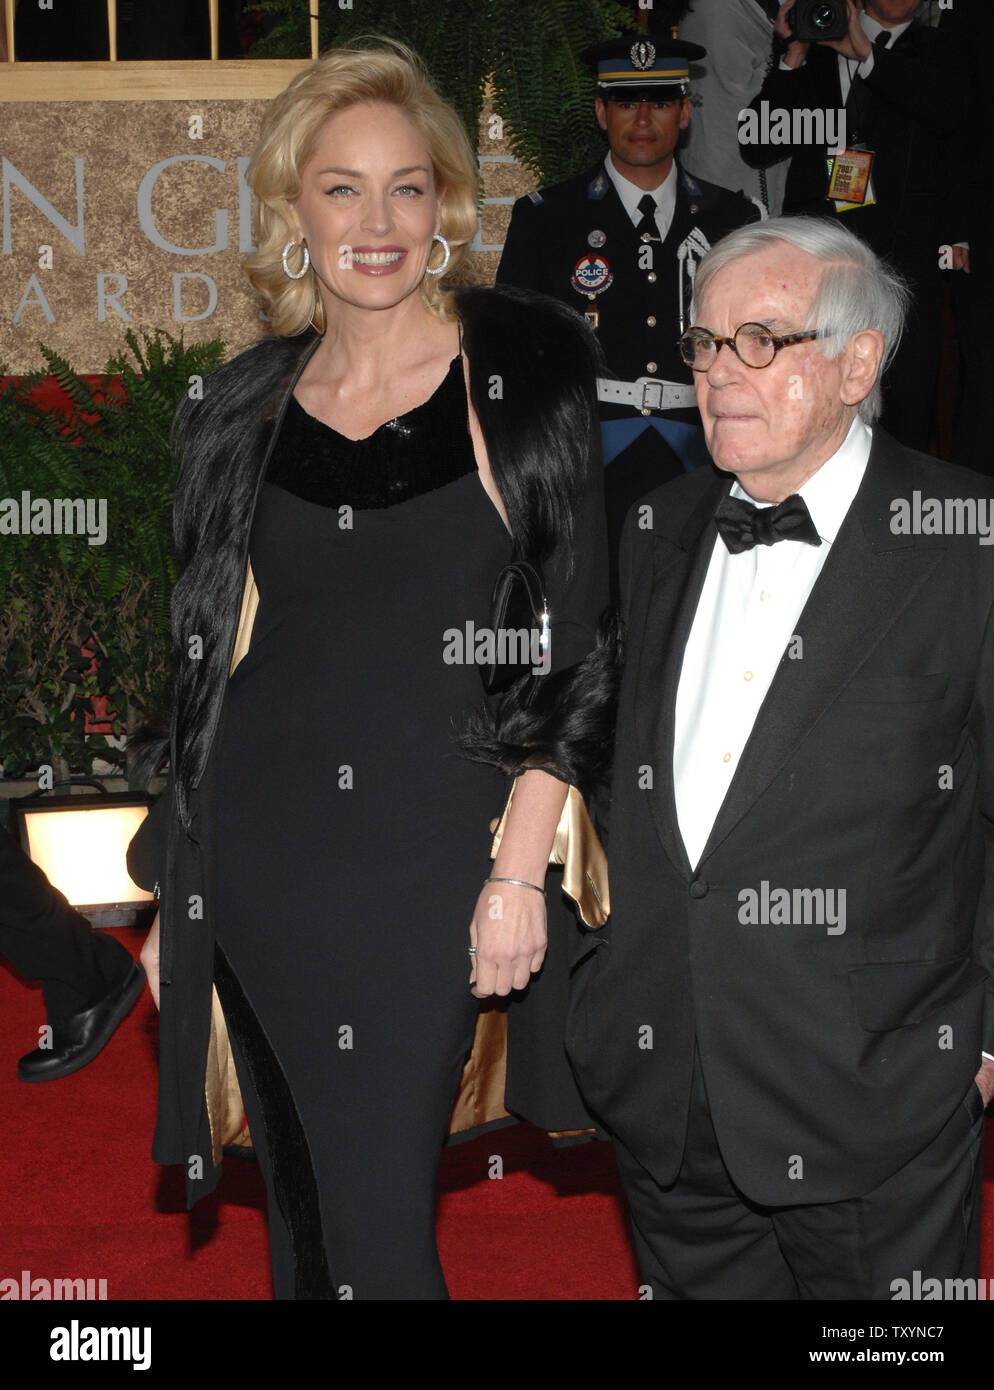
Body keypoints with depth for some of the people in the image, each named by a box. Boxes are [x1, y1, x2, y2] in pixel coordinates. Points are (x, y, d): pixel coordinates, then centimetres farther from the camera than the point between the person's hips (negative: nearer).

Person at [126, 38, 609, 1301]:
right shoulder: (242, 408, 8)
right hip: (254, 853, 4)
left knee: (378, 1229, -5)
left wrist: (520, 870, -8)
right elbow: (205, 663, 13)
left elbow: (577, 635, -3)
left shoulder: (523, 370, -2)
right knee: (296, 1208, 13)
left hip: (423, 854, -3)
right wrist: (175, 894, 11)